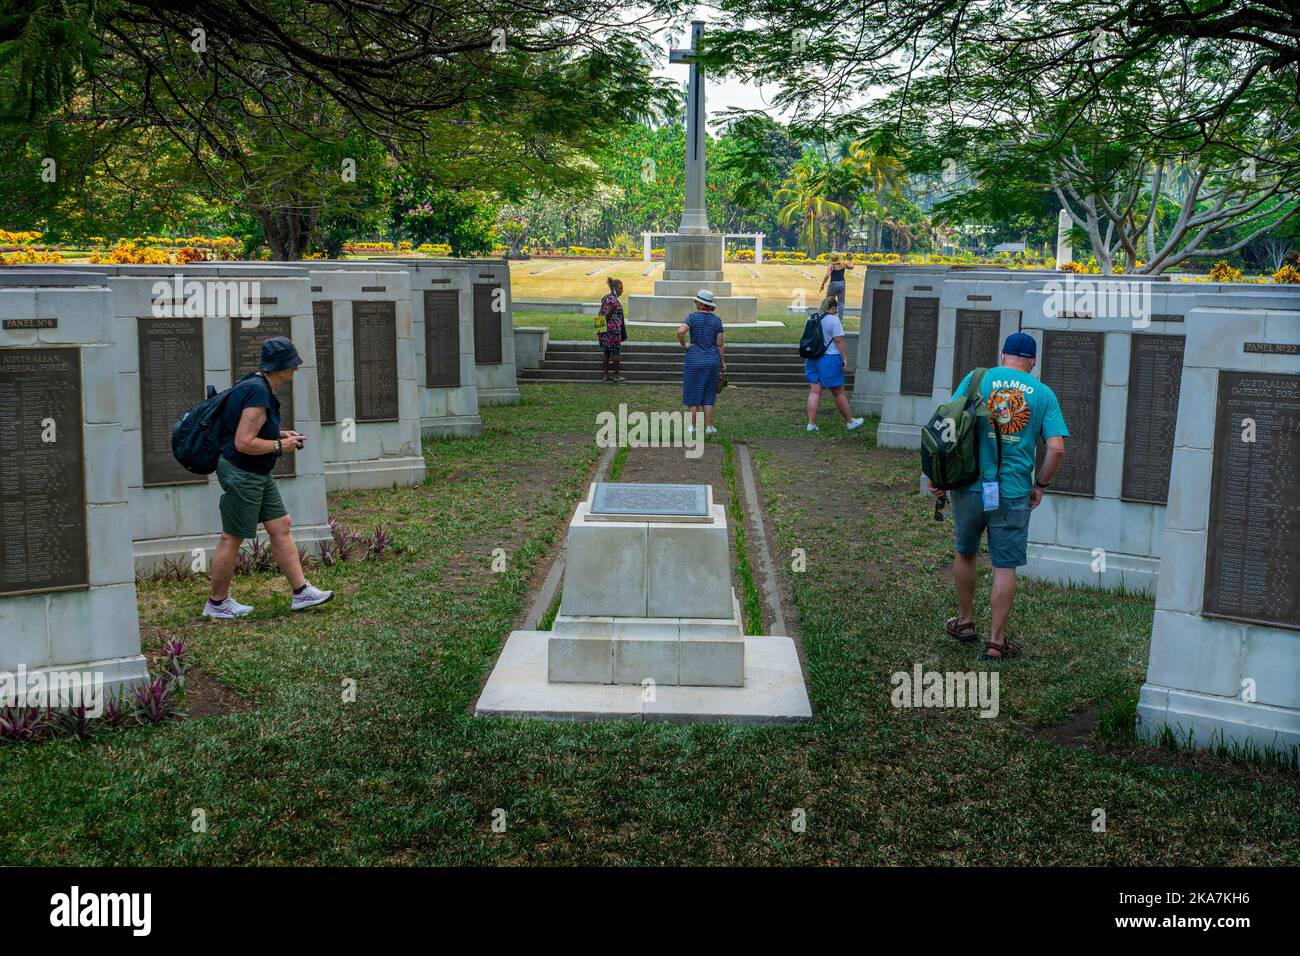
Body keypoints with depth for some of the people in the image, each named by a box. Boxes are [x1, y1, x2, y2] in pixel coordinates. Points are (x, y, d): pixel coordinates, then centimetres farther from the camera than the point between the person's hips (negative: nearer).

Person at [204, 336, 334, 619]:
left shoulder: (256, 384, 9)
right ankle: (217, 603, 14)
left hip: (258, 474, 11)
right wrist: (280, 446, -15)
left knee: (281, 526, 9)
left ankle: (301, 592, 12)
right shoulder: (258, 394, -24)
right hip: (241, 474, -11)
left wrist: (279, 434, 11)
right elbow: (244, 443, -28)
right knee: (232, 538, 1)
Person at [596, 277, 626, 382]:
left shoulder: (605, 298, 12)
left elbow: (600, 314, 11)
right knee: (615, 351, 0)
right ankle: (616, 375, 5)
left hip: (605, 330, 9)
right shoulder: (613, 301, -16)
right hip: (614, 330, -9)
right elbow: (606, 315, -21)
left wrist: (600, 330, 13)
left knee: (607, 351, 14)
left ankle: (605, 374, 17)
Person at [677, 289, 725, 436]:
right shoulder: (717, 320, 1)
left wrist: (683, 345, -10)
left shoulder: (693, 317, -8)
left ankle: (692, 426, 8)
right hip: (712, 359, 2)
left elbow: (680, 331, -26)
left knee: (693, 392, 7)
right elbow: (719, 345, 1)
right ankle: (709, 427, 10)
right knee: (709, 394, 11)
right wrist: (723, 363, 10)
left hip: (695, 358, -2)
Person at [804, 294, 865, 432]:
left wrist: (807, 359, 23)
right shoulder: (833, 319, -11)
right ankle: (850, 422, 17)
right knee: (839, 392, 4)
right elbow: (839, 340, -14)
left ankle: (811, 423, -2)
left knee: (814, 391, 4)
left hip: (812, 358, 5)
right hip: (830, 359, -5)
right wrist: (844, 359, -10)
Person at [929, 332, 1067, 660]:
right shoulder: (1043, 394, 2)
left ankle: (965, 622, 34)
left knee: (965, 553, 21)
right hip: (1013, 494, -1)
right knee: (1005, 567, 7)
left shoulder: (976, 379, 1)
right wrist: (1040, 485, 6)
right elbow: (1057, 448, -7)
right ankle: (996, 641, 10)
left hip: (970, 486, 1)